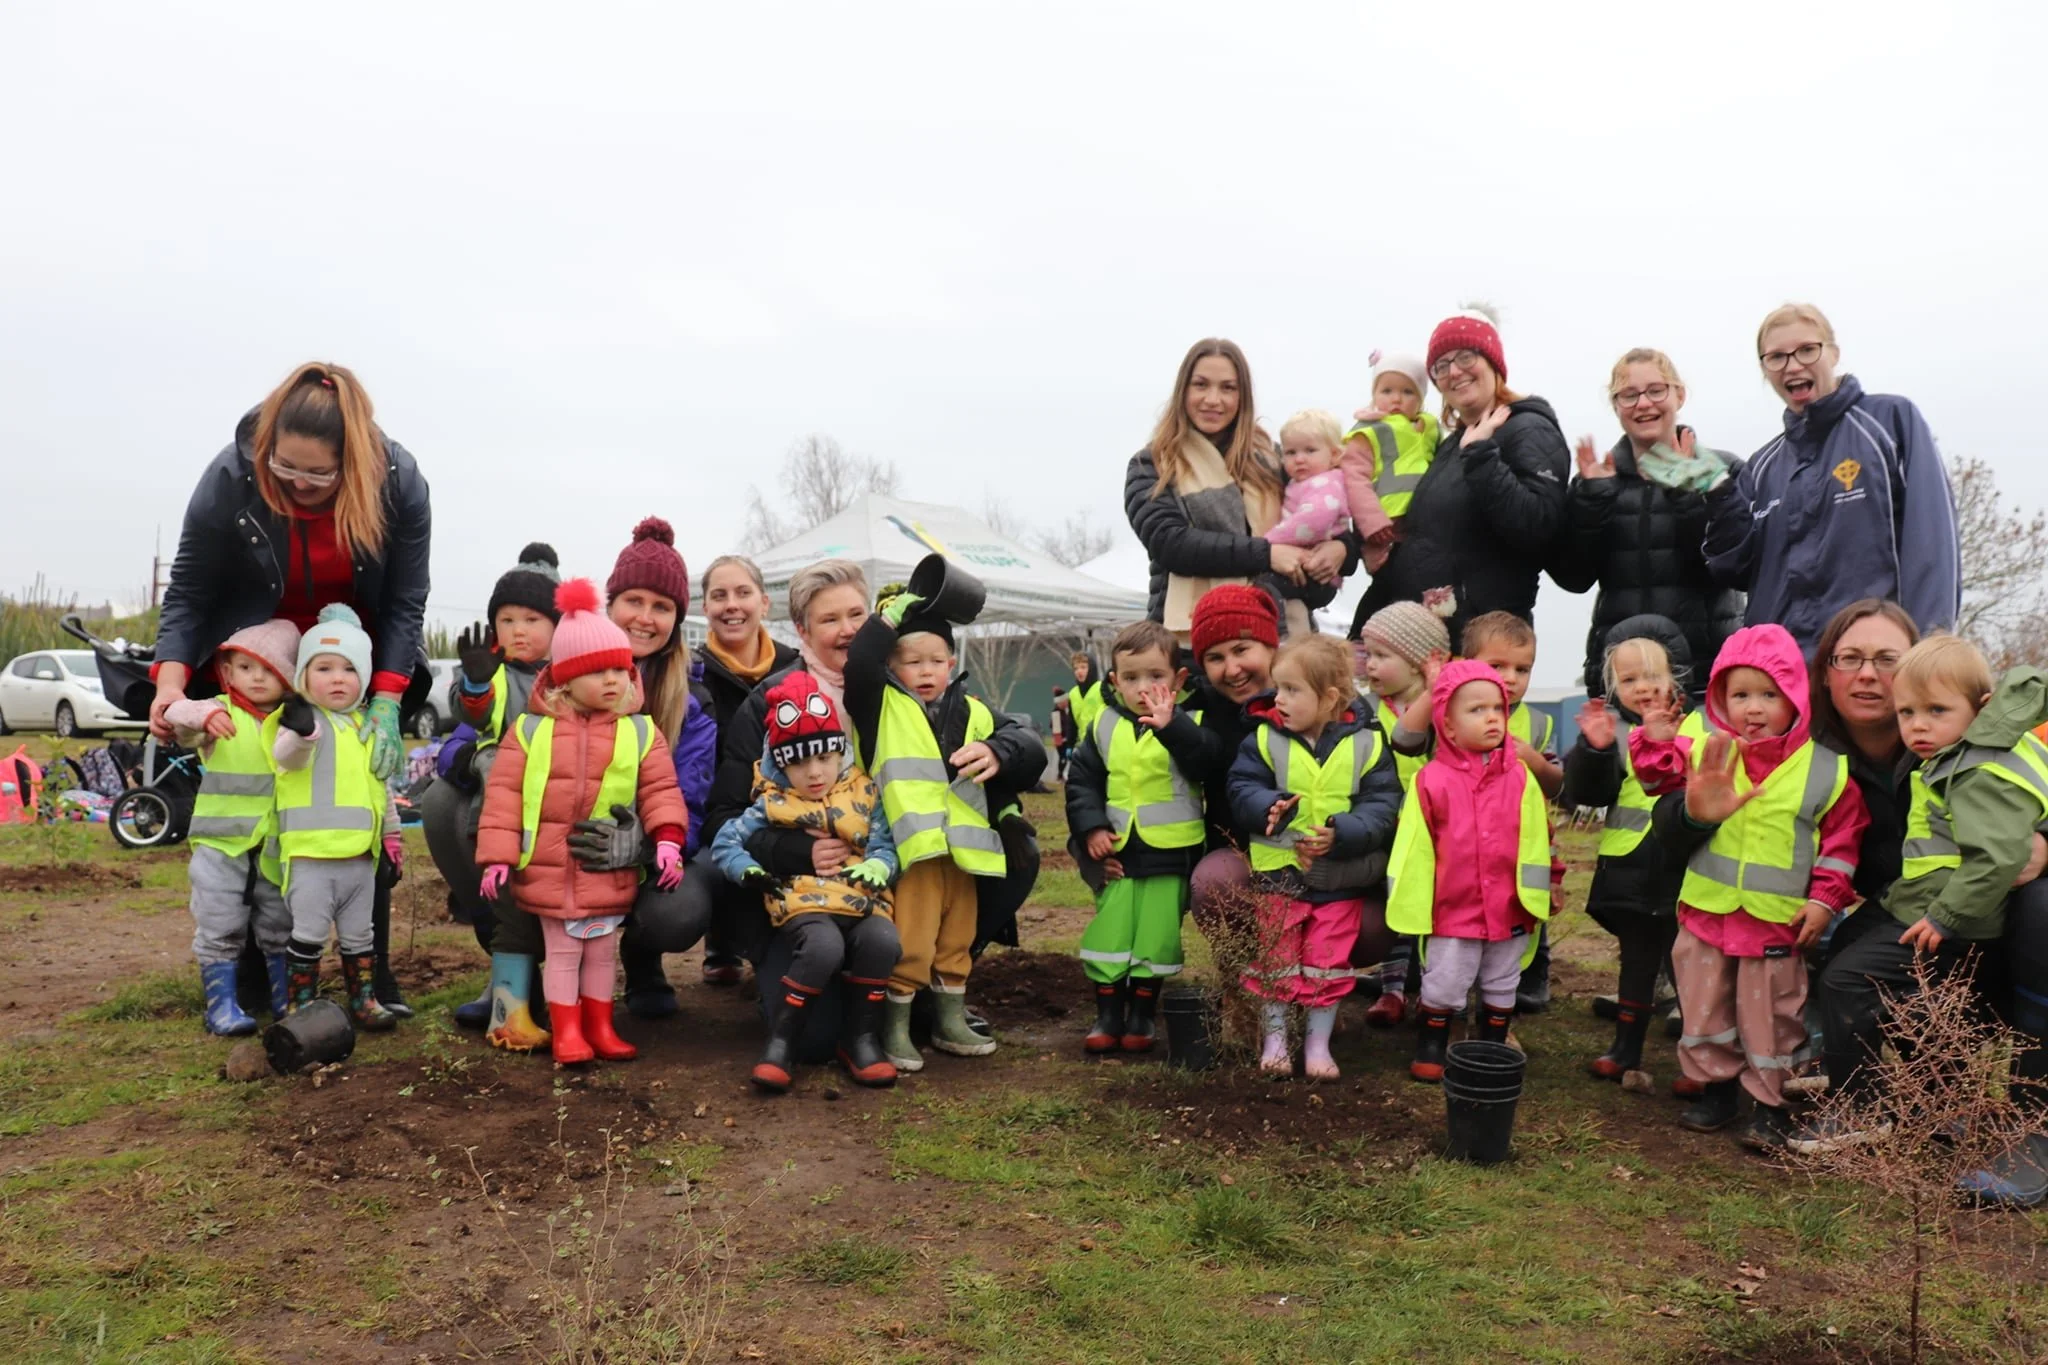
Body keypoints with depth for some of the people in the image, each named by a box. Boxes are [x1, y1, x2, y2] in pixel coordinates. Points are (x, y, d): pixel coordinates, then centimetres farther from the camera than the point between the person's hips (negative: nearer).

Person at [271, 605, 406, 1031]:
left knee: (358, 936, 16)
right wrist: (300, 733, -51)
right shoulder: (300, 718, -8)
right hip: (309, 854, -6)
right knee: (308, 934, 0)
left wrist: (391, 832, 22)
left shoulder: (367, 727, 12)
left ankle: (364, 1000, 26)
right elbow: (287, 757, -30)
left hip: (360, 855, 6)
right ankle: (301, 1005, 12)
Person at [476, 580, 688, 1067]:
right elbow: (504, 792, -4)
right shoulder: (529, 730, -3)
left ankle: (599, 1027, 26)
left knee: (602, 951, 13)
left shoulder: (641, 733, 0)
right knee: (562, 951, 8)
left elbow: (660, 790, 0)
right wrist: (498, 856, -9)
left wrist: (667, 840, -15)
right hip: (549, 870, -1)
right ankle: (565, 1030, 19)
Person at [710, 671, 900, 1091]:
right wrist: (748, 871, -12)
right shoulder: (773, 803, 9)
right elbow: (725, 841, 8)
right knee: (823, 947, -35)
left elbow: (884, 846, 7)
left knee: (882, 940, -31)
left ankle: (861, 1037, -10)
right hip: (804, 901, -2)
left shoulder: (864, 794, 14)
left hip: (862, 899, 2)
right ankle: (780, 1041, -17)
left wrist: (877, 867, -16)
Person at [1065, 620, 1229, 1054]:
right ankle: (1108, 1014, 17)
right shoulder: (1104, 726, 5)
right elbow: (1082, 781, 8)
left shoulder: (1189, 724, -5)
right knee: (1109, 933, 4)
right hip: (1118, 853, 3)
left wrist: (1171, 726, -35)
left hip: (1171, 855, -3)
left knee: (1156, 936, 5)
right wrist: (1091, 827, -6)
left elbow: (1209, 763, -23)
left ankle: (1142, 1014, 20)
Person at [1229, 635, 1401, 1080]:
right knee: (1274, 960, 9)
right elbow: (1242, 788, -7)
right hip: (1279, 873, 0)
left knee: (1329, 965, 9)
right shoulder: (1264, 739, -5)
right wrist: (1268, 808, -28)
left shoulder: (1366, 744, -7)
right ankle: (1274, 1038, 25)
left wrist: (1341, 834, -25)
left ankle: (1318, 1043, 24)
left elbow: (1382, 807, -9)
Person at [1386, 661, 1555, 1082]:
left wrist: (1534, 898, 5)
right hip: (1453, 909, -3)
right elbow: (1414, 849, -8)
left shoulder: (1521, 778, -3)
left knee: (1501, 989, 18)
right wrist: (1412, 906, -6)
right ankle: (1429, 1050, 25)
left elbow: (1535, 842, 4)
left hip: (1509, 910, 3)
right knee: (1441, 988, 7)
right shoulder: (1432, 780, -12)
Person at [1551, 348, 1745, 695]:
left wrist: (1690, 493, -14)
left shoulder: (1720, 472, 5)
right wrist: (1590, 497, -8)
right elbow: (1573, 576, 0)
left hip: (1707, 657, -2)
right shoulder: (1597, 477, 11)